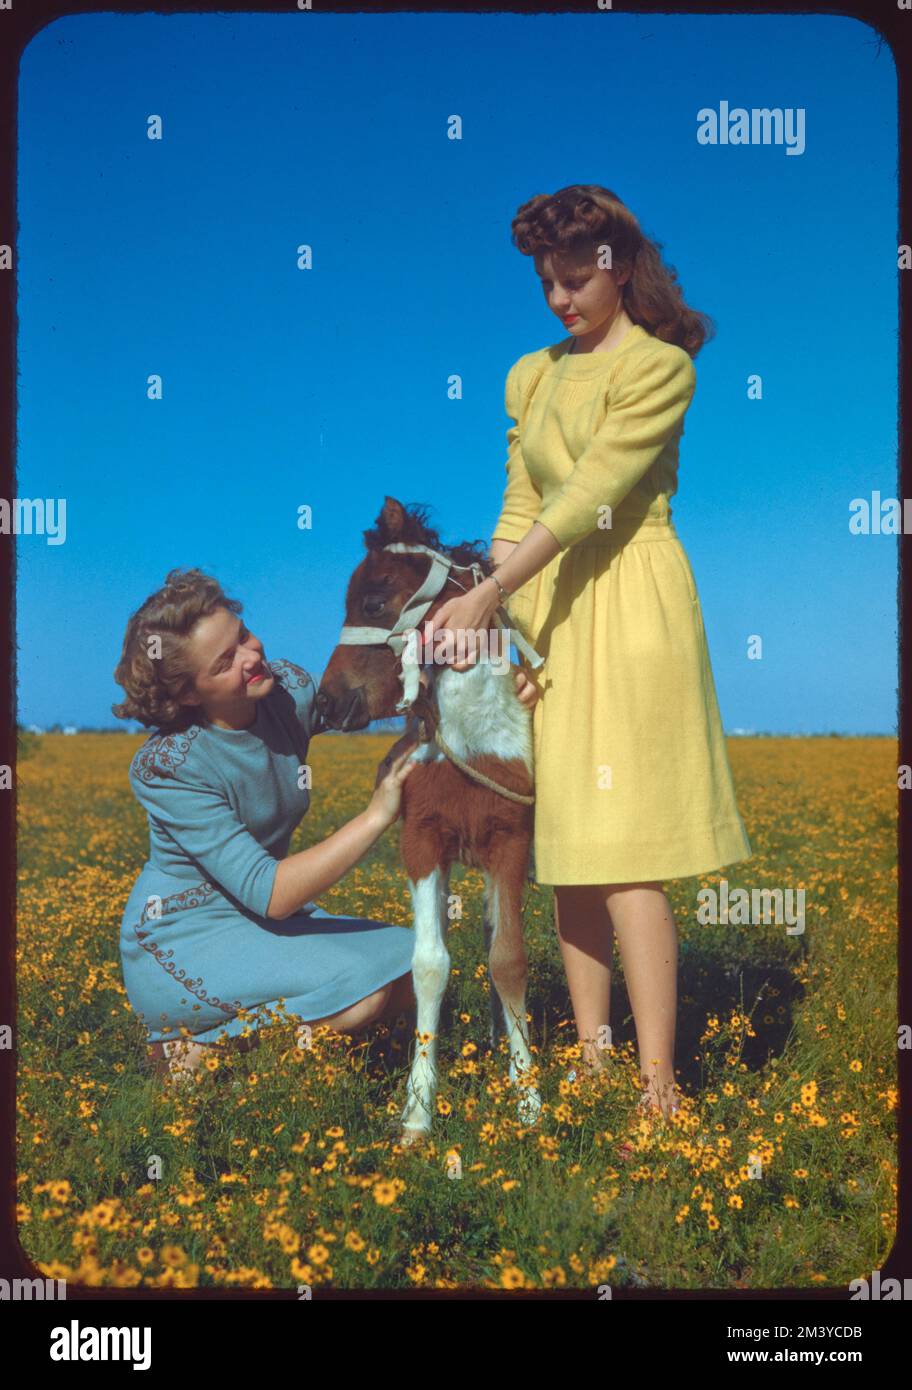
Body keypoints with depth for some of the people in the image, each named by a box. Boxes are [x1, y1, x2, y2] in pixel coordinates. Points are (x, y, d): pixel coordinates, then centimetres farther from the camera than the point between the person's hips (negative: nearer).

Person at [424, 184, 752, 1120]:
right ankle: (590, 1058, 14)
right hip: (546, 605, 7)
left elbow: (586, 498, -15)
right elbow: (521, 507, 13)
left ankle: (657, 1083, -8)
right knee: (565, 835, 6)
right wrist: (484, 610, 0)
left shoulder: (659, 367, -6)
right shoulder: (533, 377, 16)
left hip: (629, 604, -7)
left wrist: (487, 594, -20)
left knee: (623, 845, -12)